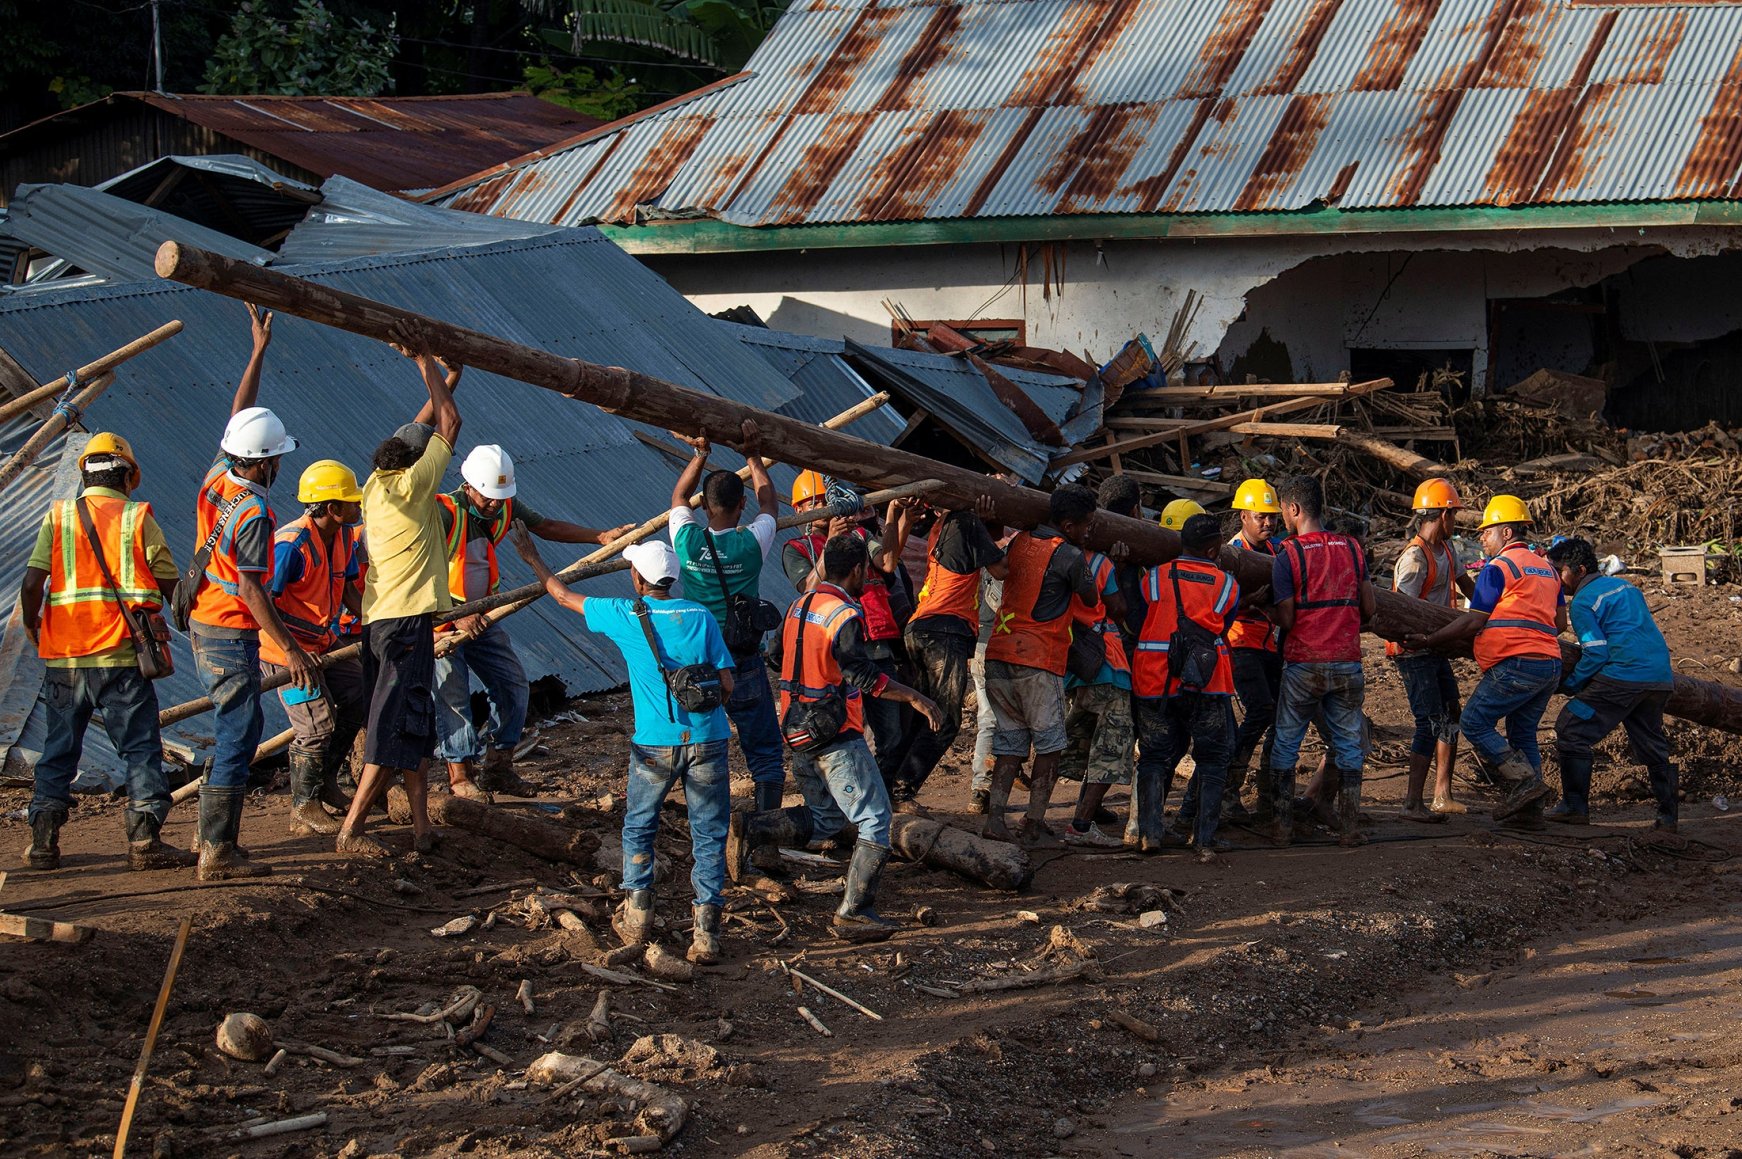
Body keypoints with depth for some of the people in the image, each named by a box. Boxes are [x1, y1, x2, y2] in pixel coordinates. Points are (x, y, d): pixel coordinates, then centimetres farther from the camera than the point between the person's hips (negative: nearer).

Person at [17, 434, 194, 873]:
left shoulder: (57, 517, 4)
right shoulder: (139, 519, 0)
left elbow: (32, 584, -4)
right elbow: (171, 586, 1)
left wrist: (30, 627, 12)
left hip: (63, 656, 3)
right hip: (122, 656, -2)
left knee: (58, 749, 12)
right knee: (140, 747, 3)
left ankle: (43, 840, 9)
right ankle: (145, 840, -4)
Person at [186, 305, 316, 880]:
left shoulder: (218, 479, 3)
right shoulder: (253, 514, -21)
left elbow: (238, 416, 17)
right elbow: (252, 590, -22)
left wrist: (259, 349, 19)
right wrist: (292, 649, -21)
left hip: (204, 625, 9)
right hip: (232, 633, -9)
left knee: (234, 729, 18)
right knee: (238, 736, -7)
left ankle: (214, 834, 22)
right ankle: (218, 852, -8)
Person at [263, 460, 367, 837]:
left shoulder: (344, 537, 0)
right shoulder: (291, 544, -27)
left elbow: (348, 589, 12)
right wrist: (293, 653, -32)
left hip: (325, 642, 9)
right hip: (286, 649, -9)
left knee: (358, 699, 13)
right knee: (317, 725, -9)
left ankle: (326, 783, 30)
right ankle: (304, 808, 8)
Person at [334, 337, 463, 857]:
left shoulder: (376, 483, 10)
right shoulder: (411, 487, -12)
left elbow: (419, 431, 25)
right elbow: (449, 426, -9)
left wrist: (445, 381, 28)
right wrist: (425, 361, -3)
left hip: (378, 619, 9)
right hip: (407, 620, -9)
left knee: (415, 726, 13)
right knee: (394, 730, -5)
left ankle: (421, 827, 12)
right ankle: (352, 829, -4)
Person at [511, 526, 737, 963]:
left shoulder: (625, 616, -1)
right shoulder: (700, 617, 2)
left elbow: (564, 595, 14)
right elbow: (727, 684, 1)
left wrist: (532, 558, 29)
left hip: (654, 744, -1)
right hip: (706, 742, 1)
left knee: (639, 829, 20)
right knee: (708, 835, 6)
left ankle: (637, 918, 19)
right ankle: (705, 932, -1)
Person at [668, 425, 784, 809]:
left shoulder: (688, 541, -8)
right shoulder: (751, 543, -13)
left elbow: (678, 497, 14)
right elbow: (769, 502, 9)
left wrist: (701, 455, 12)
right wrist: (752, 455, 14)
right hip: (744, 664, -2)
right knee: (764, 749, 6)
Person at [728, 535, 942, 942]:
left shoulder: (798, 607, 9)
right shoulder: (845, 615, -17)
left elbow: (780, 658, 19)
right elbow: (863, 675, -26)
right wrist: (914, 698, -22)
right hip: (837, 738, -8)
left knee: (825, 819, 21)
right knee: (875, 821, 1)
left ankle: (748, 829, 5)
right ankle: (853, 914, -2)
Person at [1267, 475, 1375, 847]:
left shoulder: (1288, 555, -10)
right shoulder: (1352, 548, 3)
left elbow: (1285, 620, -11)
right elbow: (1370, 609, 4)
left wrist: (1269, 611, 10)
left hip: (1303, 665, -3)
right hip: (1347, 663, 3)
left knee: (1286, 744, 9)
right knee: (1349, 744, 11)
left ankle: (1282, 827, 10)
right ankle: (1349, 827, 10)